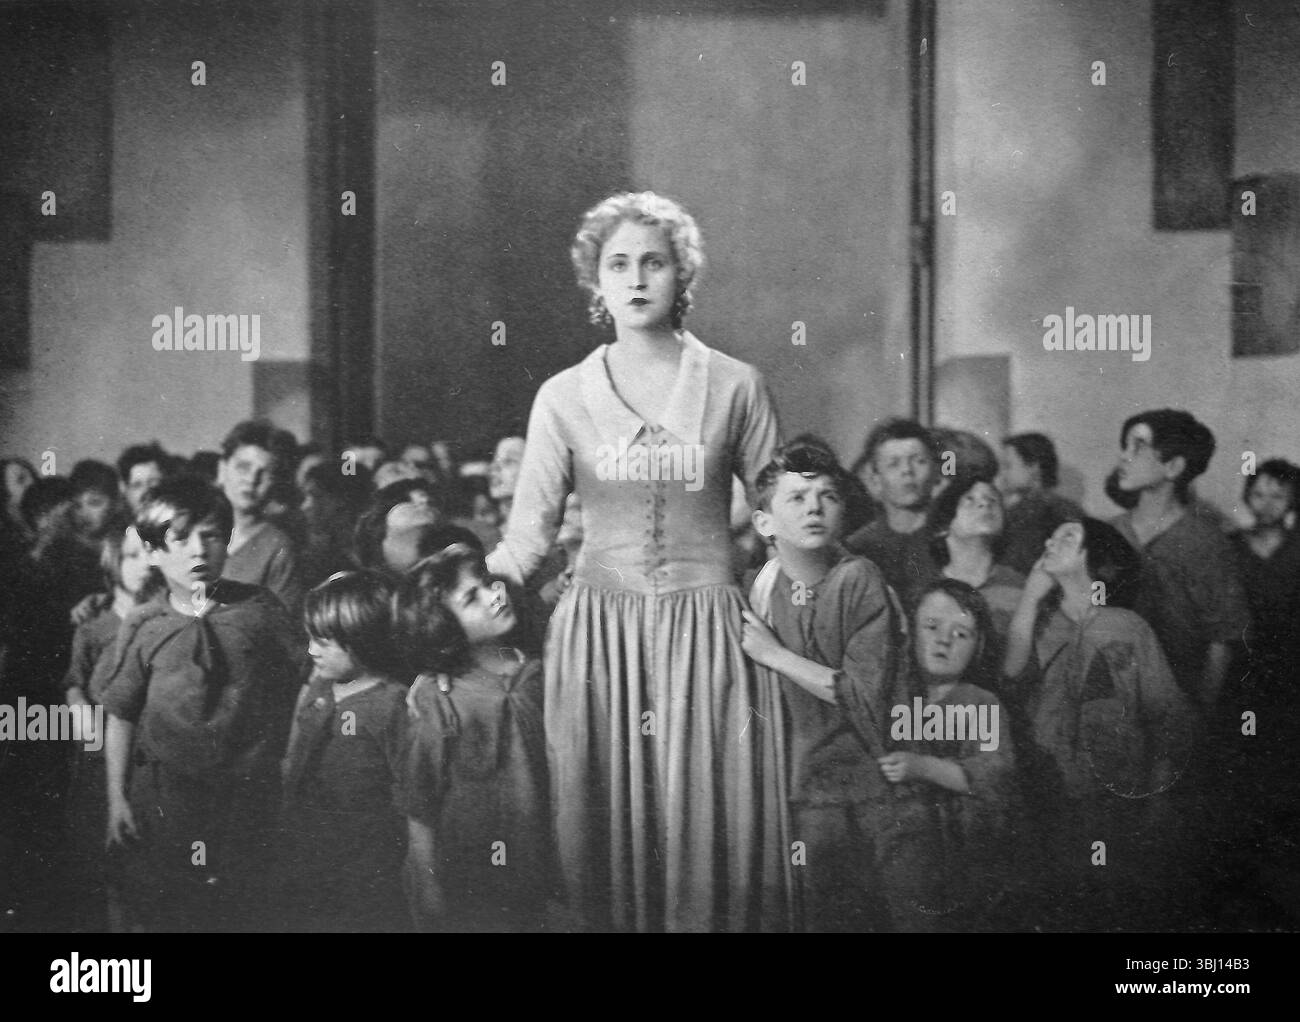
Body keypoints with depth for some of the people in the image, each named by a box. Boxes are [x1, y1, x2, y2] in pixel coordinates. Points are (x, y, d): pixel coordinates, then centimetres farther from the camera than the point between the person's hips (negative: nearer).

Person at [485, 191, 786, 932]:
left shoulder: (735, 387, 3)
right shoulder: (563, 397, 5)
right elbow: (529, 535, 1)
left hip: (707, 630, -1)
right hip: (600, 632, 1)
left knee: (710, 829, 1)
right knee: (605, 833, 3)